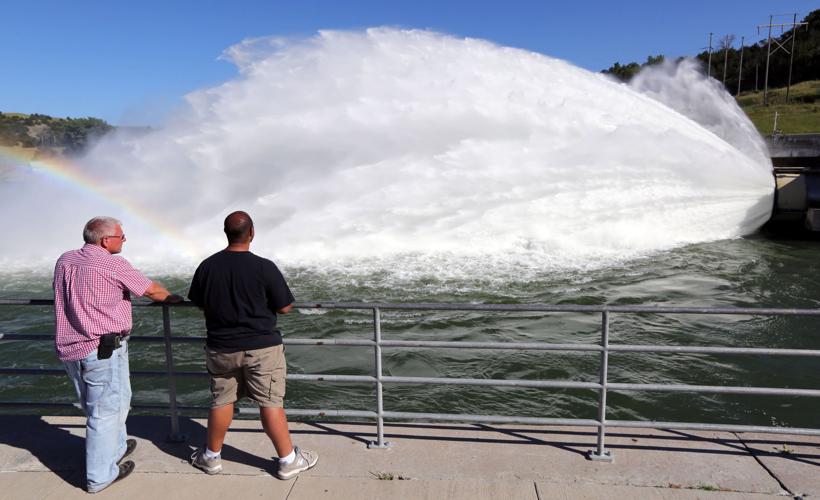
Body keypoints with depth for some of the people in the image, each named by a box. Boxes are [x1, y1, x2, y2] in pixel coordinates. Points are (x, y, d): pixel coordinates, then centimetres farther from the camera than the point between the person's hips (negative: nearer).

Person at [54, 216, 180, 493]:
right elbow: (152, 291, -5)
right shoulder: (113, 264, -14)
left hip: (69, 349, 8)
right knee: (105, 411, 5)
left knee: (116, 400, 24)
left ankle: (116, 447, 41)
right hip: (102, 348, -8)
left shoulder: (64, 260, 7)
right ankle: (99, 476, 16)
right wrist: (171, 297, 15)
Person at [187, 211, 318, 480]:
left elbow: (199, 304, 10)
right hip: (261, 347, -3)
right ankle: (289, 460, 14)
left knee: (221, 401, 18)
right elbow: (285, 307, -9)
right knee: (270, 403, 3)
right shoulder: (264, 267, -17)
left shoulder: (207, 266, -4)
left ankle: (211, 456, 34)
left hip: (221, 348, 4)